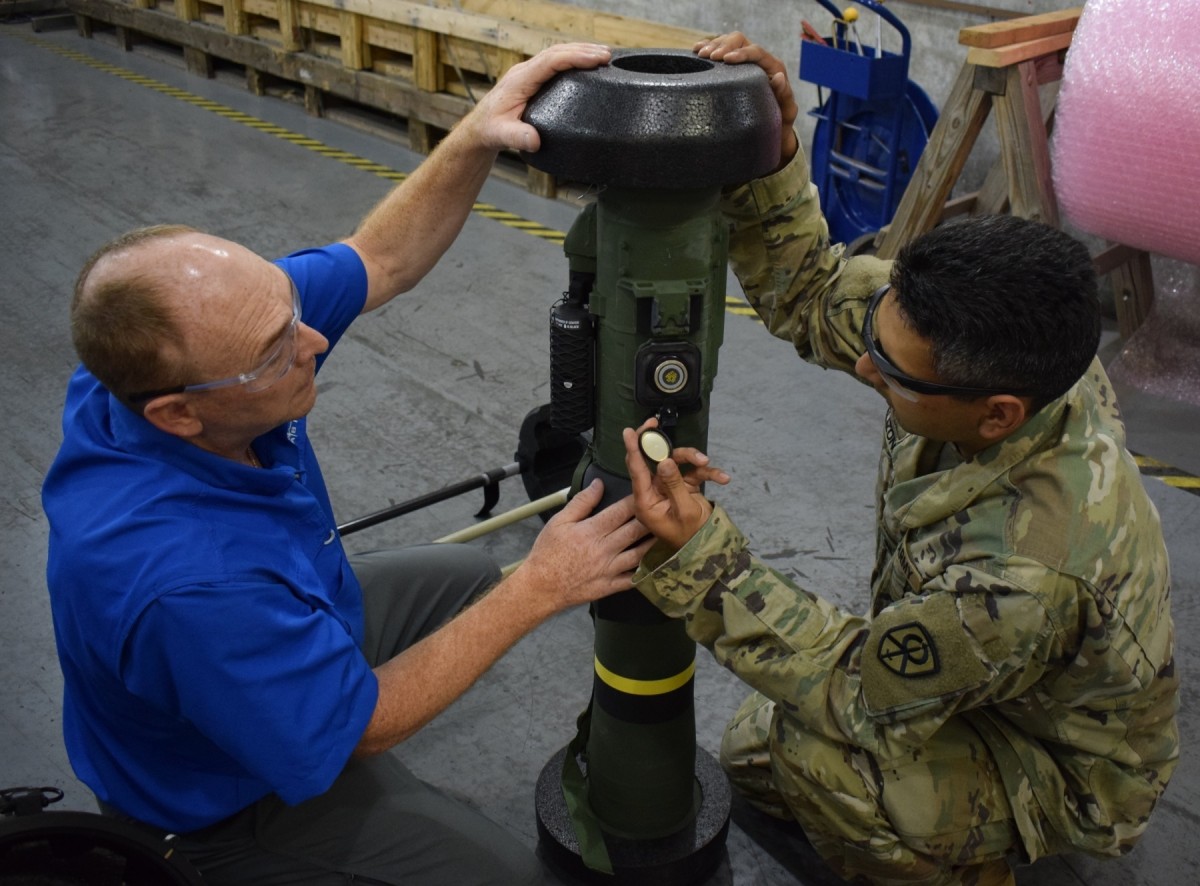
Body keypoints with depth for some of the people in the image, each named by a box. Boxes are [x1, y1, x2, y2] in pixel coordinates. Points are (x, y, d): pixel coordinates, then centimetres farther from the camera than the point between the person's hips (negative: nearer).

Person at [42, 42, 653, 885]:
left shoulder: (167, 353, -25)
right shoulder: (180, 577, -45)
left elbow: (379, 260, -14)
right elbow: (352, 726, -29)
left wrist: (474, 139, -31)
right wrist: (539, 589, -28)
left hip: (289, 631, 7)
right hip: (229, 796, -7)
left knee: (467, 574, 22)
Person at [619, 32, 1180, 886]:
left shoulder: (1024, 573, -45)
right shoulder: (995, 350, -26)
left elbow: (854, 686, -31)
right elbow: (811, 290, -14)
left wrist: (697, 555, -40)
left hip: (1064, 773, -7)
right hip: (966, 679, 7)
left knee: (806, 742, -30)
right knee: (751, 746, 11)